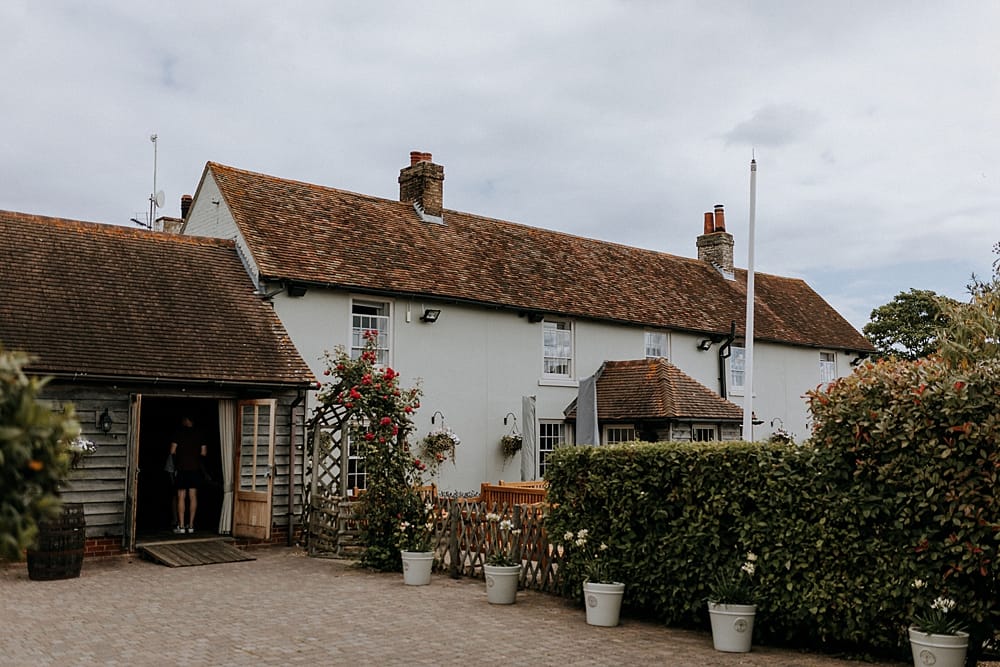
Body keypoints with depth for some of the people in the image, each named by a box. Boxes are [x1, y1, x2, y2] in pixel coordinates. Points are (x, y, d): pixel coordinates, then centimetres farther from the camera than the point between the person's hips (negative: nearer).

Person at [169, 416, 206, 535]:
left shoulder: (178, 433, -3)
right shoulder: (199, 434, 5)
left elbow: (172, 451, -7)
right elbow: (204, 452, 4)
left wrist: (179, 455, 13)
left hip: (182, 468, -3)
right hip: (195, 468, 3)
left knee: (181, 496, 0)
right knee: (193, 496, 5)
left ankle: (181, 526, -2)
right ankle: (191, 525, 6)